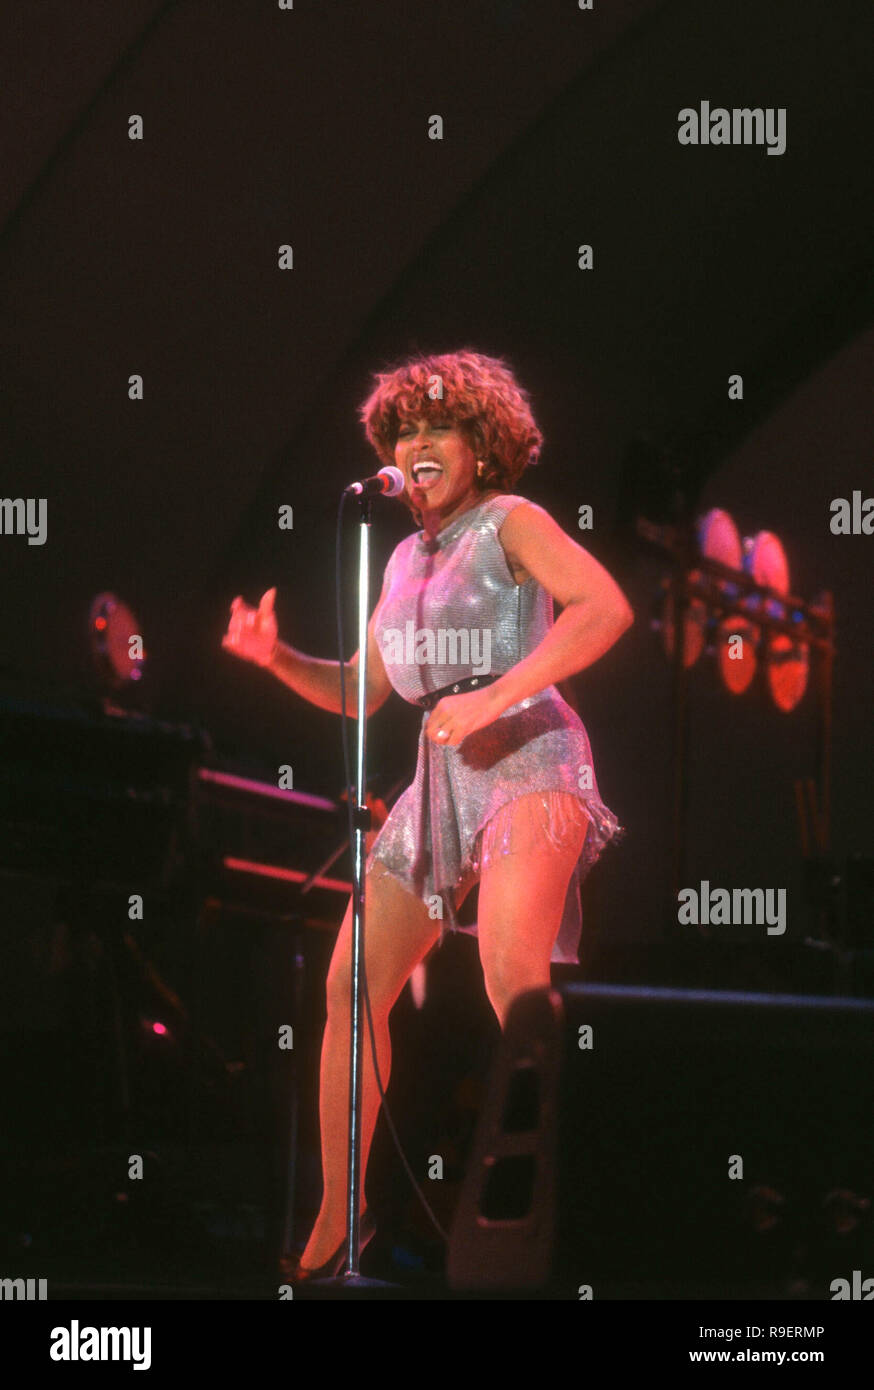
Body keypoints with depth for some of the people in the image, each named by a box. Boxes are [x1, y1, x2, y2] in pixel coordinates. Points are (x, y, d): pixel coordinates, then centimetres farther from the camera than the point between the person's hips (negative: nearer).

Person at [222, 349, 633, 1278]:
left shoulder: (511, 522, 0)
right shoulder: (407, 556, 20)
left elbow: (606, 608, -17)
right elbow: (359, 692, 24)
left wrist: (492, 698, -22)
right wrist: (275, 656, 5)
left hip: (527, 757, -7)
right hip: (440, 778, 7)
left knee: (511, 969, -30)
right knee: (351, 986, 1)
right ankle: (337, 1221, 12)